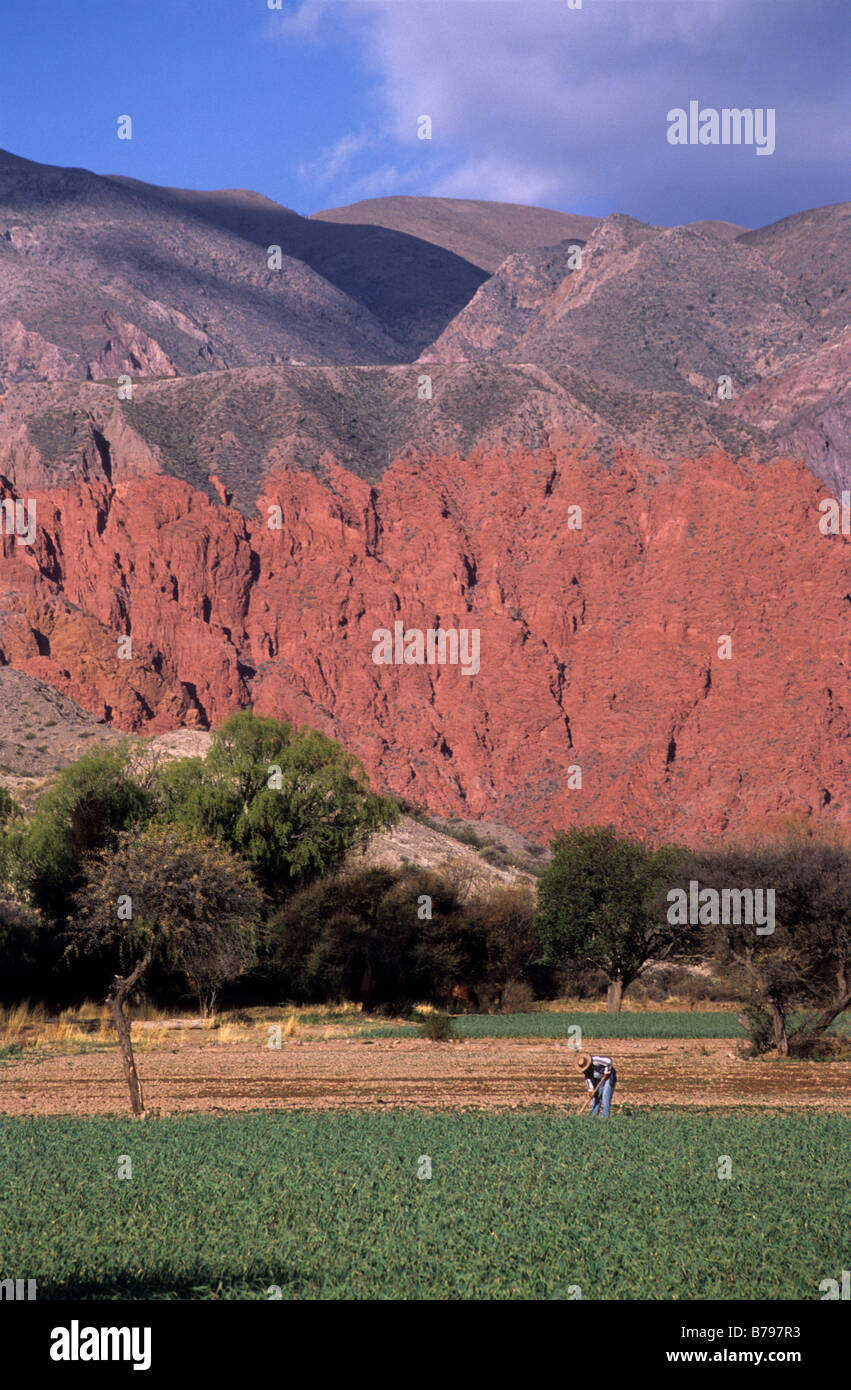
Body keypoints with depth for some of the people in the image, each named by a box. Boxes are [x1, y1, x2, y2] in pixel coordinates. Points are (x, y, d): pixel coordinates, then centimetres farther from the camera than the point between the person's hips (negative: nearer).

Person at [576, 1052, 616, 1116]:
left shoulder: (595, 1060, -31)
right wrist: (591, 1090, -7)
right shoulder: (585, 1068, -6)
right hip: (600, 1080, 7)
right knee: (596, 1098, 3)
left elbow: (609, 1061, -34)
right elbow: (588, 1078, 0)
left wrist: (606, 1073, -24)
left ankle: (605, 1117, -13)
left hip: (609, 1077, -7)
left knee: (606, 1098, -14)